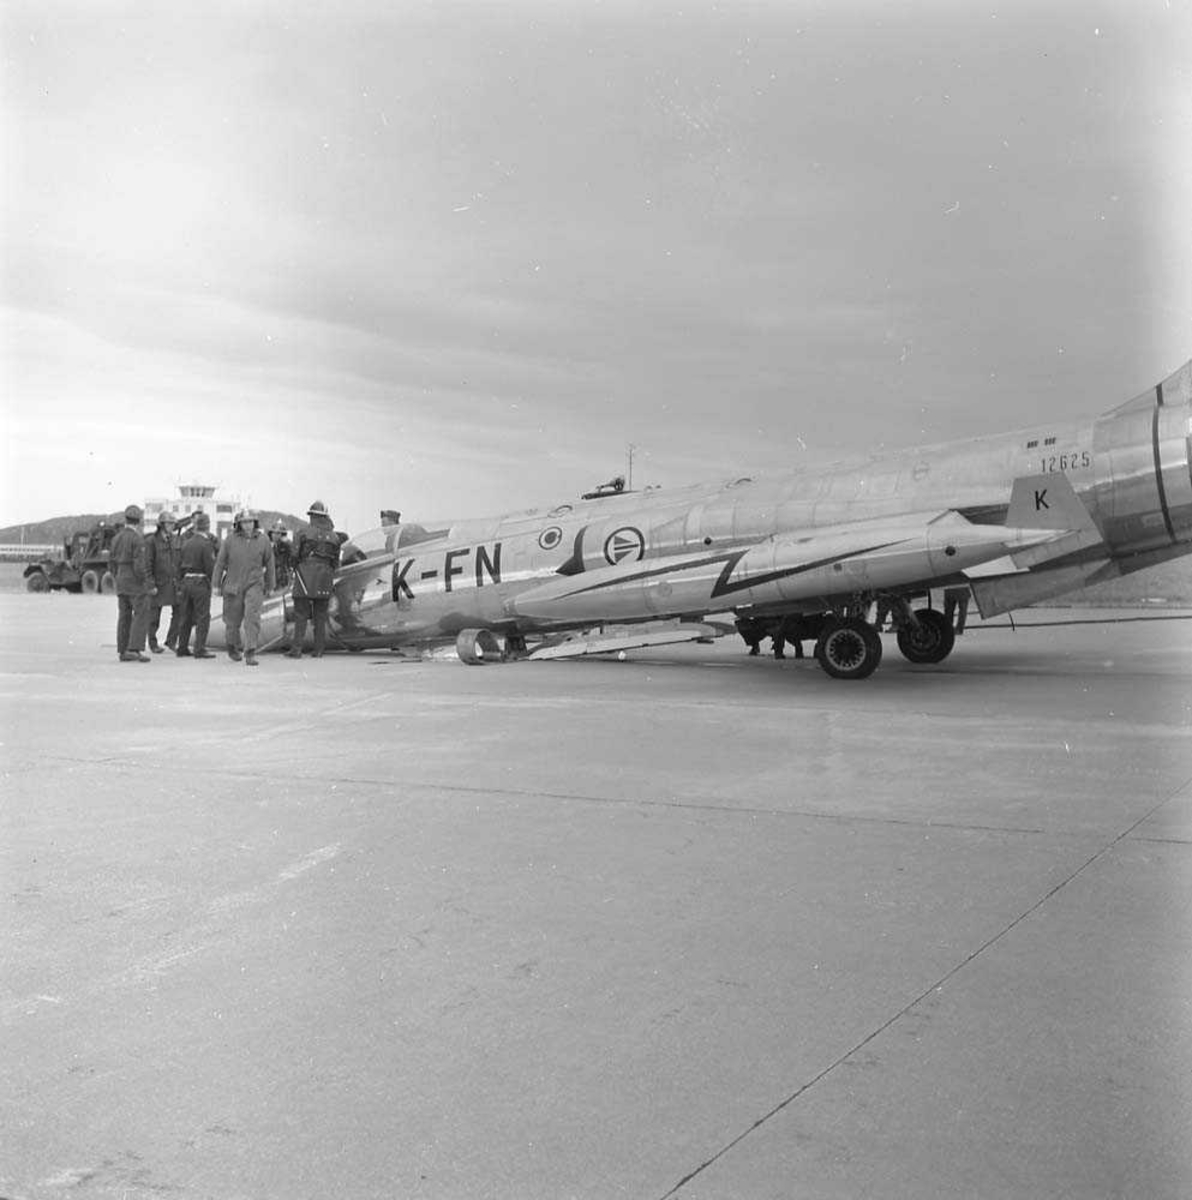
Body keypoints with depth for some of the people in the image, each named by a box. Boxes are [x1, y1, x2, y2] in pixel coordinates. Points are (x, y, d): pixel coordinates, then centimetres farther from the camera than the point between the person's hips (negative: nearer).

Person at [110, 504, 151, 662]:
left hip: (121, 582, 8)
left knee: (124, 616, 9)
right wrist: (146, 581, -12)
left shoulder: (117, 538, 10)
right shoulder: (137, 538, -14)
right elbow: (139, 564, -20)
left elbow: (111, 562, 13)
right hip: (136, 582, -8)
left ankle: (123, 651, 9)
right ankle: (136, 649, -14)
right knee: (141, 614, -5)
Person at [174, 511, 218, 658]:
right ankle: (200, 649, -2)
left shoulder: (186, 543, 9)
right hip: (200, 583, -7)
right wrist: (213, 582, 2)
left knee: (185, 617, 13)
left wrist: (180, 585, 18)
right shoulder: (206, 544, -12)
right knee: (203, 617, 0)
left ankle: (182, 648, 18)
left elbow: (180, 565, 12)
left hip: (185, 582, 7)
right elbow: (210, 567, -15)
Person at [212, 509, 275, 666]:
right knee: (233, 620, 10)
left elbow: (269, 563, 10)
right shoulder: (230, 539, -4)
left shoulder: (263, 540, -1)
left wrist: (270, 586, 15)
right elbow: (220, 562, 2)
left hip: (254, 584, 0)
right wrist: (216, 585, 1)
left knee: (252, 616, -16)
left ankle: (250, 653, -16)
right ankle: (233, 647, 37)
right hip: (233, 585, 0)